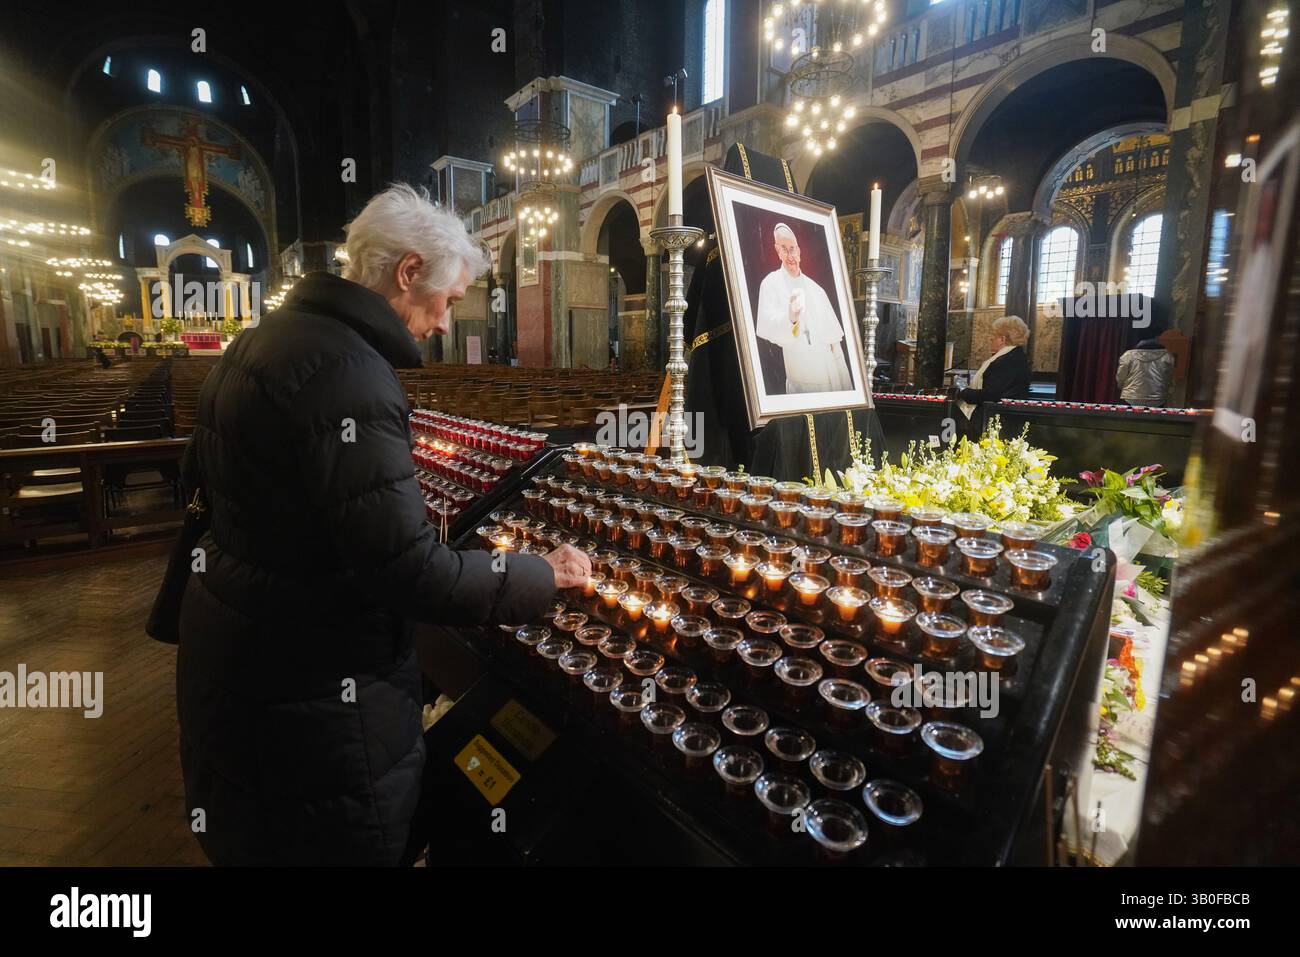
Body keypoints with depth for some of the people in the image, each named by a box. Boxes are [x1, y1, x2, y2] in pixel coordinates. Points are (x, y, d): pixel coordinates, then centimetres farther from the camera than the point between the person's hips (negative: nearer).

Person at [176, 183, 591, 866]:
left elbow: (206, 478, 16)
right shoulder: (347, 372, -27)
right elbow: (411, 572, -30)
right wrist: (545, 575, -17)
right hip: (307, 680, -9)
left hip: (229, 645, 10)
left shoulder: (263, 339, 5)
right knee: (346, 845, 13)